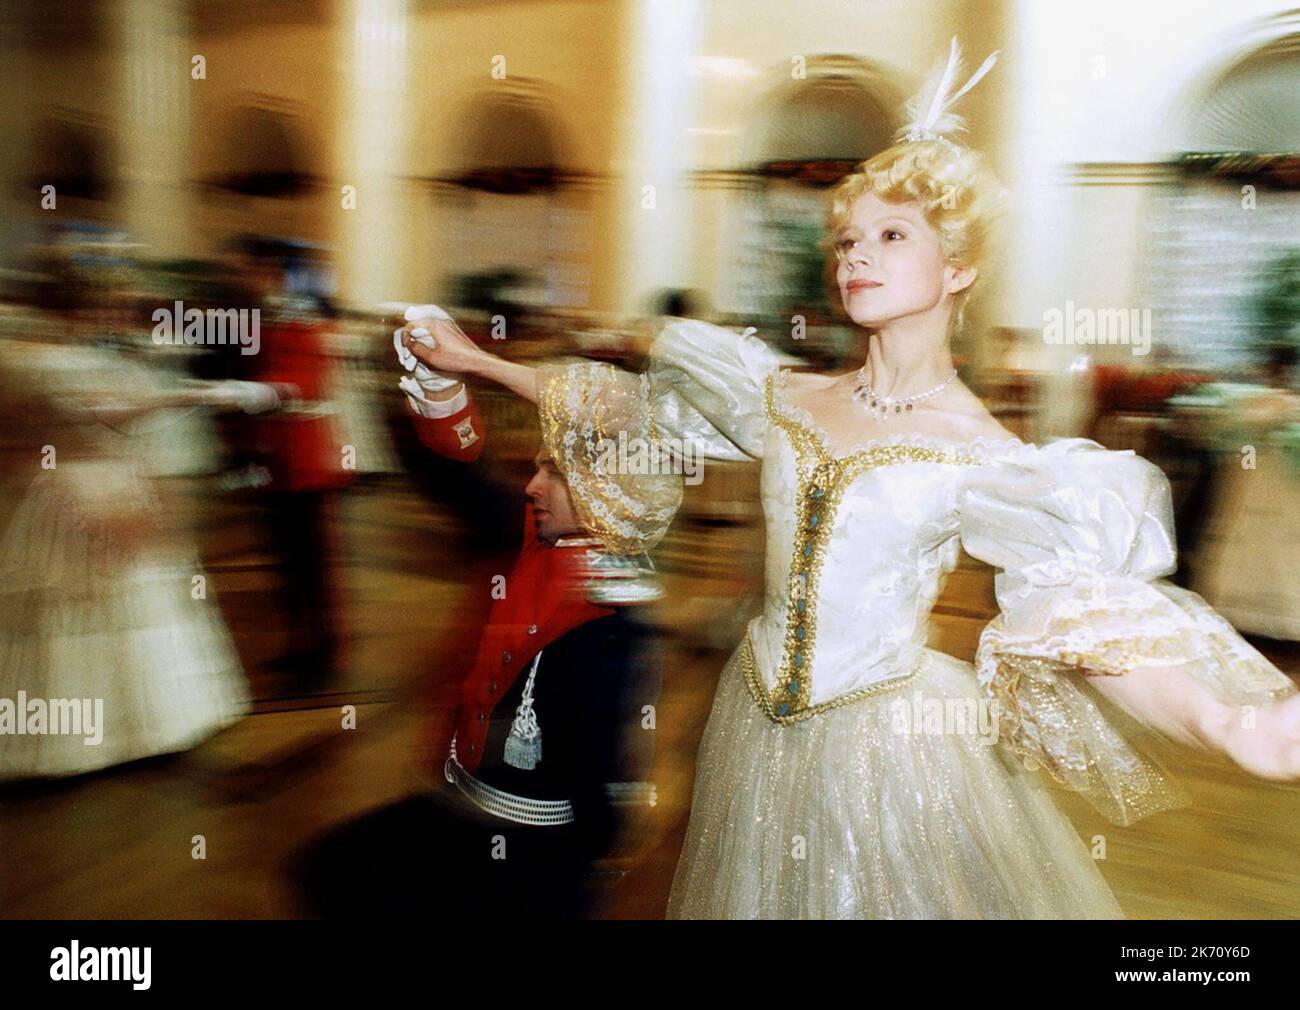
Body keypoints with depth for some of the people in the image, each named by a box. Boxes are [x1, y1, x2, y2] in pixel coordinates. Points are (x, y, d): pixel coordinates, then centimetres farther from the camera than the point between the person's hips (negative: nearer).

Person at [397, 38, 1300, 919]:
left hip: (893, 743, -4)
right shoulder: (783, 399, 0)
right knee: (764, 892, 20)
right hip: (759, 722, 4)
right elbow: (637, 404, 10)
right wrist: (480, 360, 13)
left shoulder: (982, 454, -12)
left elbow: (1083, 609, -22)